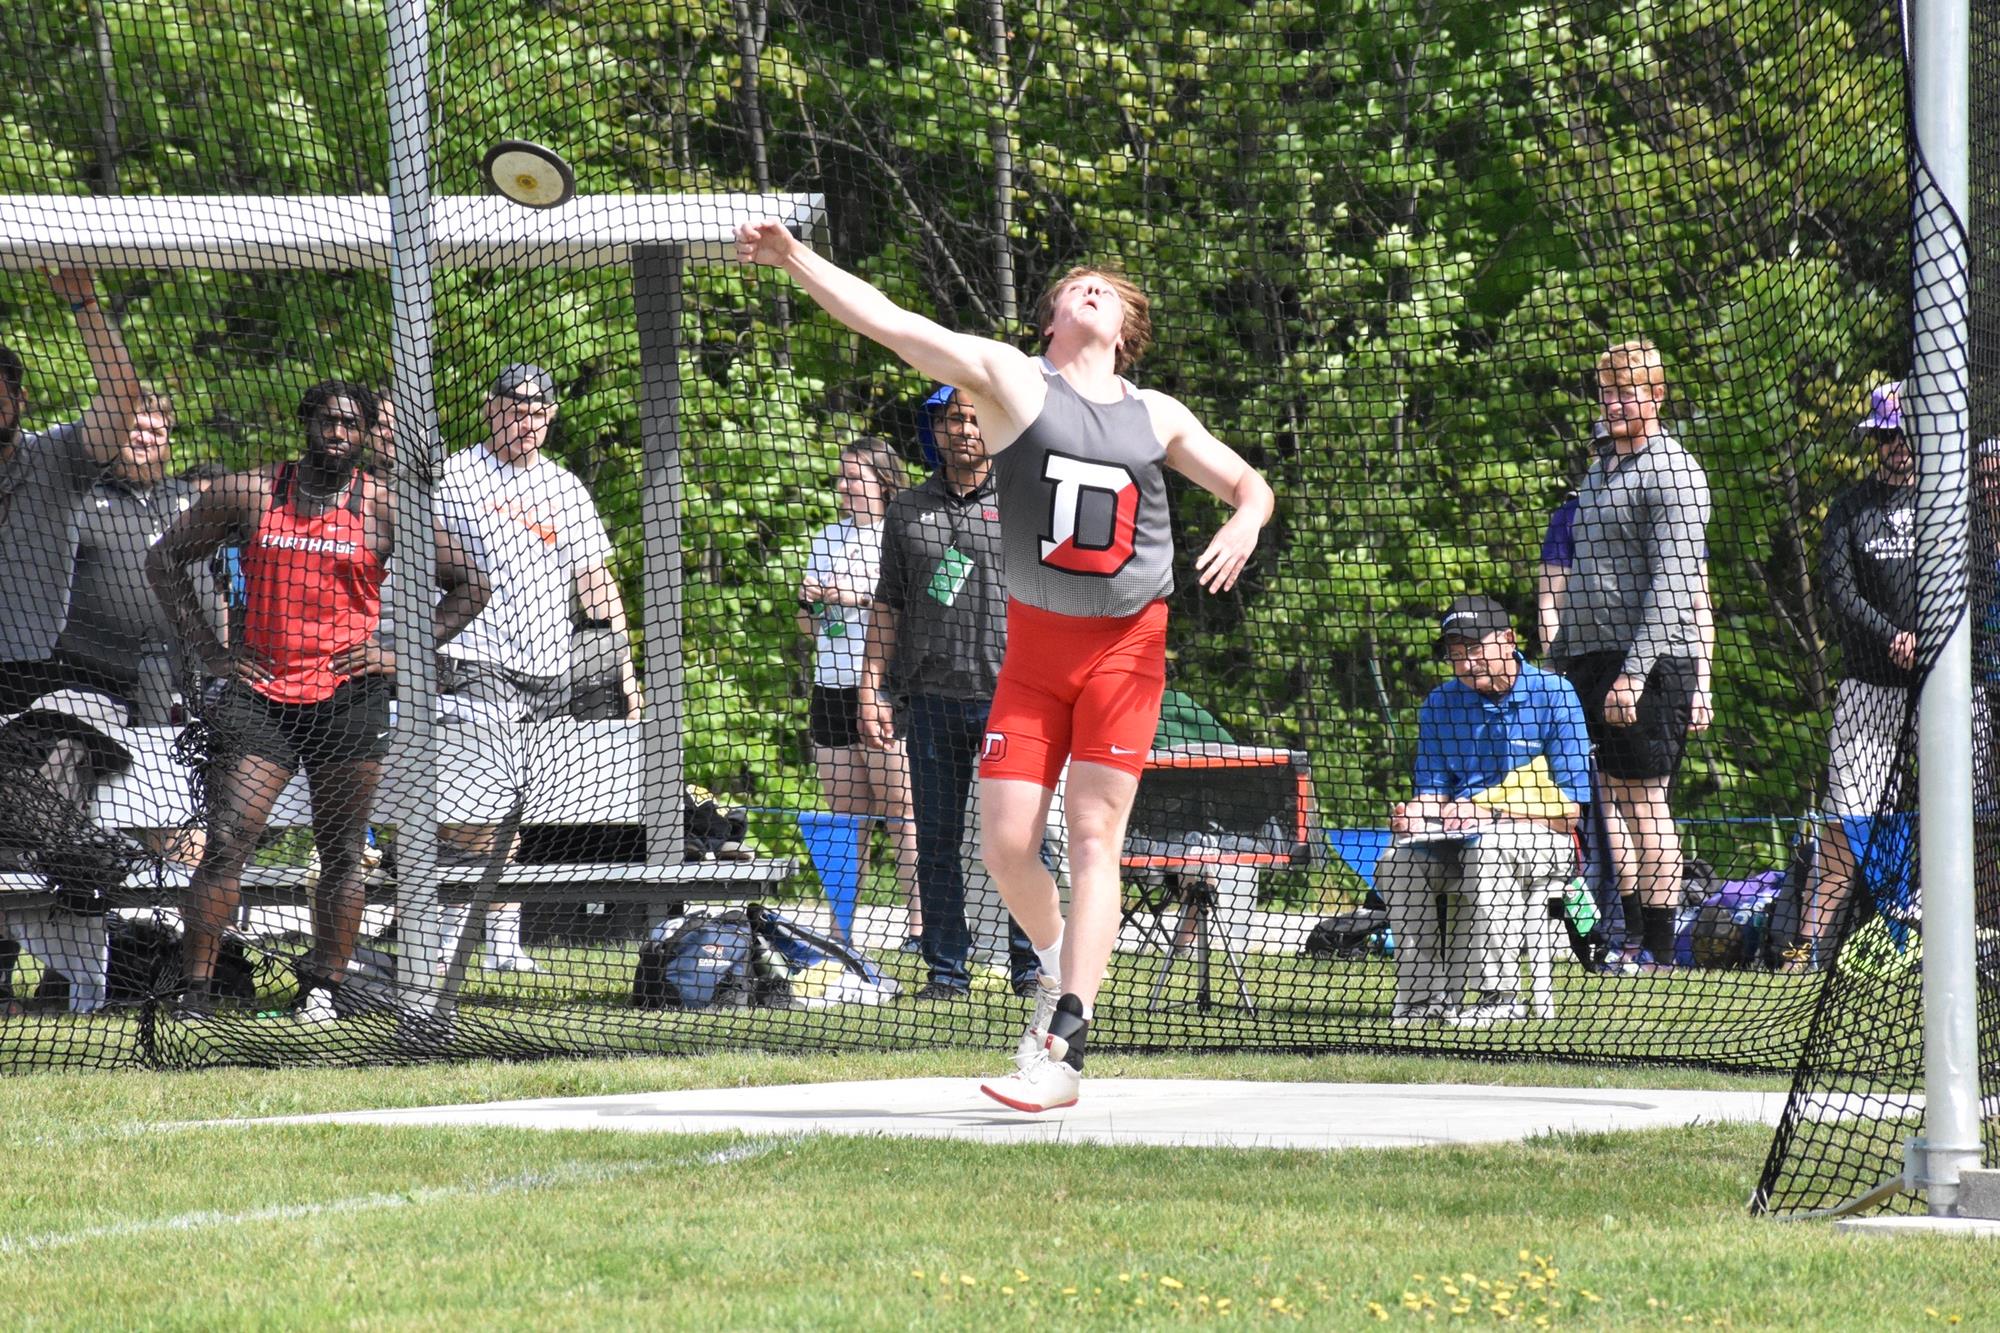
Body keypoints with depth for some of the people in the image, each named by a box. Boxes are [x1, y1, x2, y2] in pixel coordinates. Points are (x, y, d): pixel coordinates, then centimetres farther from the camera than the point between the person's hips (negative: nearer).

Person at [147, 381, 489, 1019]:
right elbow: (165, 560, 14)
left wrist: (401, 653, 0)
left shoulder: (386, 511, 1)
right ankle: (196, 991, -6)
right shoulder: (247, 495, 3)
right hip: (261, 695, 0)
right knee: (225, 842, -9)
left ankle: (323, 989, 12)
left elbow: (471, 586, 9)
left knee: (341, 854, 3)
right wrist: (209, 650, 6)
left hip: (349, 699, 0)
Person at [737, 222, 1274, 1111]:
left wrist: (1244, 527, -3)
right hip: (1033, 645, 0)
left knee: (1093, 838, -9)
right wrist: (792, 259, -16)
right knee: (1007, 845, -7)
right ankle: (1058, 970, 24)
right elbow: (883, 321, -7)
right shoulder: (1009, 379, 2)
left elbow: (1248, 484, 20)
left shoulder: (1156, 417, 10)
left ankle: (1064, 1049, -13)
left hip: (1126, 645, 0)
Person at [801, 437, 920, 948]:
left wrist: (864, 597, -16)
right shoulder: (827, 538, 17)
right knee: (845, 822, 5)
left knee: (901, 817, -8)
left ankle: (919, 924, -8)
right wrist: (808, 602, 1)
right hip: (832, 692, 6)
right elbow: (810, 628, 22)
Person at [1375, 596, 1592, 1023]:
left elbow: (1569, 807, -12)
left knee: (1485, 847, -37)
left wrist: (1491, 812, -23)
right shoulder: (1439, 705, 9)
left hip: (1545, 841, -5)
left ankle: (1499, 994, -32)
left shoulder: (1554, 696, -7)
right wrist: (1416, 813, -15)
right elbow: (1433, 792, 11)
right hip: (1457, 842, 5)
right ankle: (1425, 994, -14)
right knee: (1397, 862, -22)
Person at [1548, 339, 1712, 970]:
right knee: (1606, 797, 6)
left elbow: (1672, 584, -16)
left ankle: (1658, 946, -5)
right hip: (1590, 655, 8)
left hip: (1651, 657, -8)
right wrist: (1559, 656, 20)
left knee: (1644, 799, -7)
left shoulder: (1673, 471, -8)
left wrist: (1633, 670, -22)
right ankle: (1627, 929, 10)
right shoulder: (1603, 465, 19)